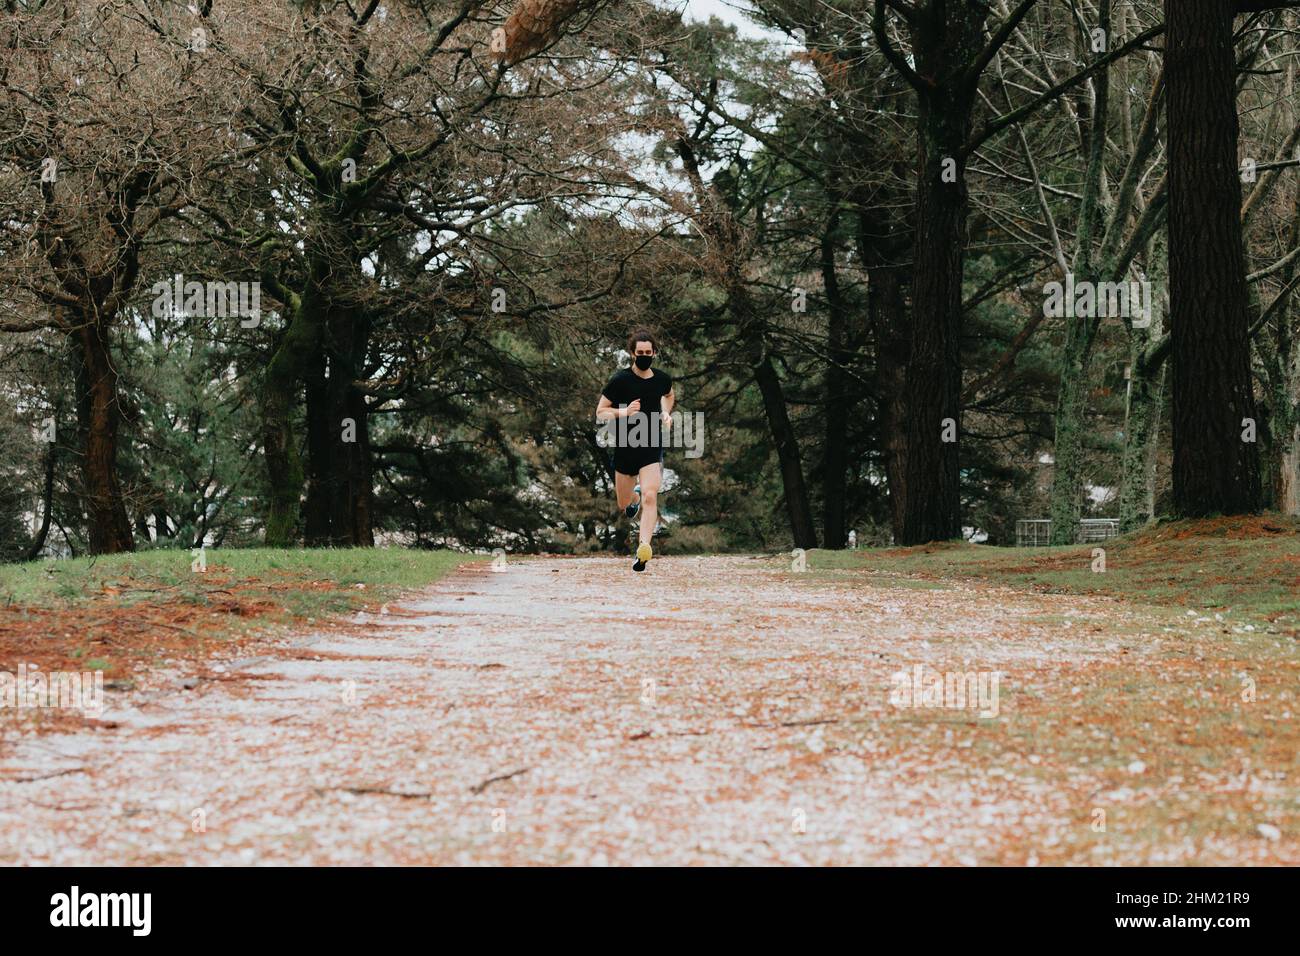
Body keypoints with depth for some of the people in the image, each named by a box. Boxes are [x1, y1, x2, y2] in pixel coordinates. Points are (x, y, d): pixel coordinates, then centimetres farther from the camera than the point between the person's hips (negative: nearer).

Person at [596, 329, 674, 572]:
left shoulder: (663, 379, 1)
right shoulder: (621, 379, -10)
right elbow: (600, 412, -6)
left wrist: (666, 413, 7)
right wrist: (624, 411, -23)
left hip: (652, 450, 0)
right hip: (625, 449, 0)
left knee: (650, 498, -21)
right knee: (623, 506, 14)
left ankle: (643, 549, -24)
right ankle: (634, 496, 51)